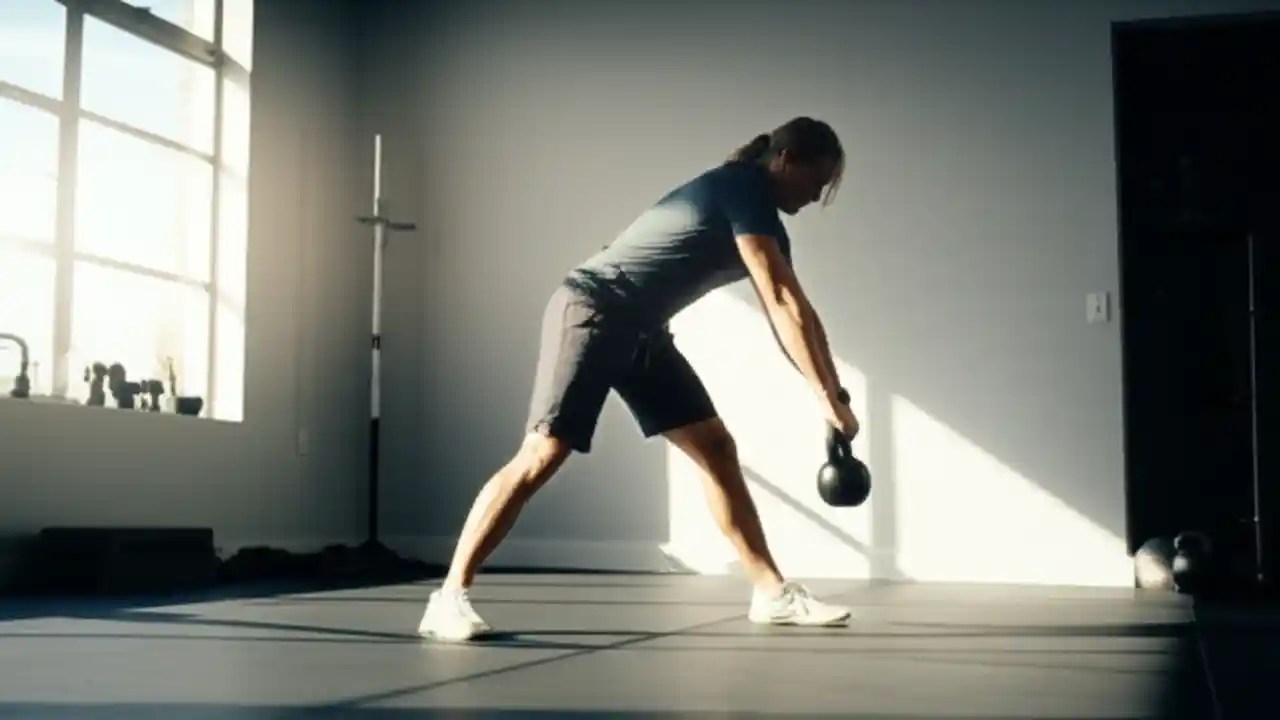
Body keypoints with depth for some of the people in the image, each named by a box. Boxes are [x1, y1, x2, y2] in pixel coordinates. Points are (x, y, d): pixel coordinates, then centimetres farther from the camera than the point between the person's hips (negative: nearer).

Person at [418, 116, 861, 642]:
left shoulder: (758, 215, 14)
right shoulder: (745, 191, -15)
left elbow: (788, 310, 13)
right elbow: (785, 306, -21)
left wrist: (830, 390, 5)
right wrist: (829, 397, -19)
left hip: (638, 330, 10)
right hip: (589, 313, -10)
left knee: (716, 448, 5)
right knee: (543, 455, -16)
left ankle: (772, 592, 9)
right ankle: (449, 598, -12)